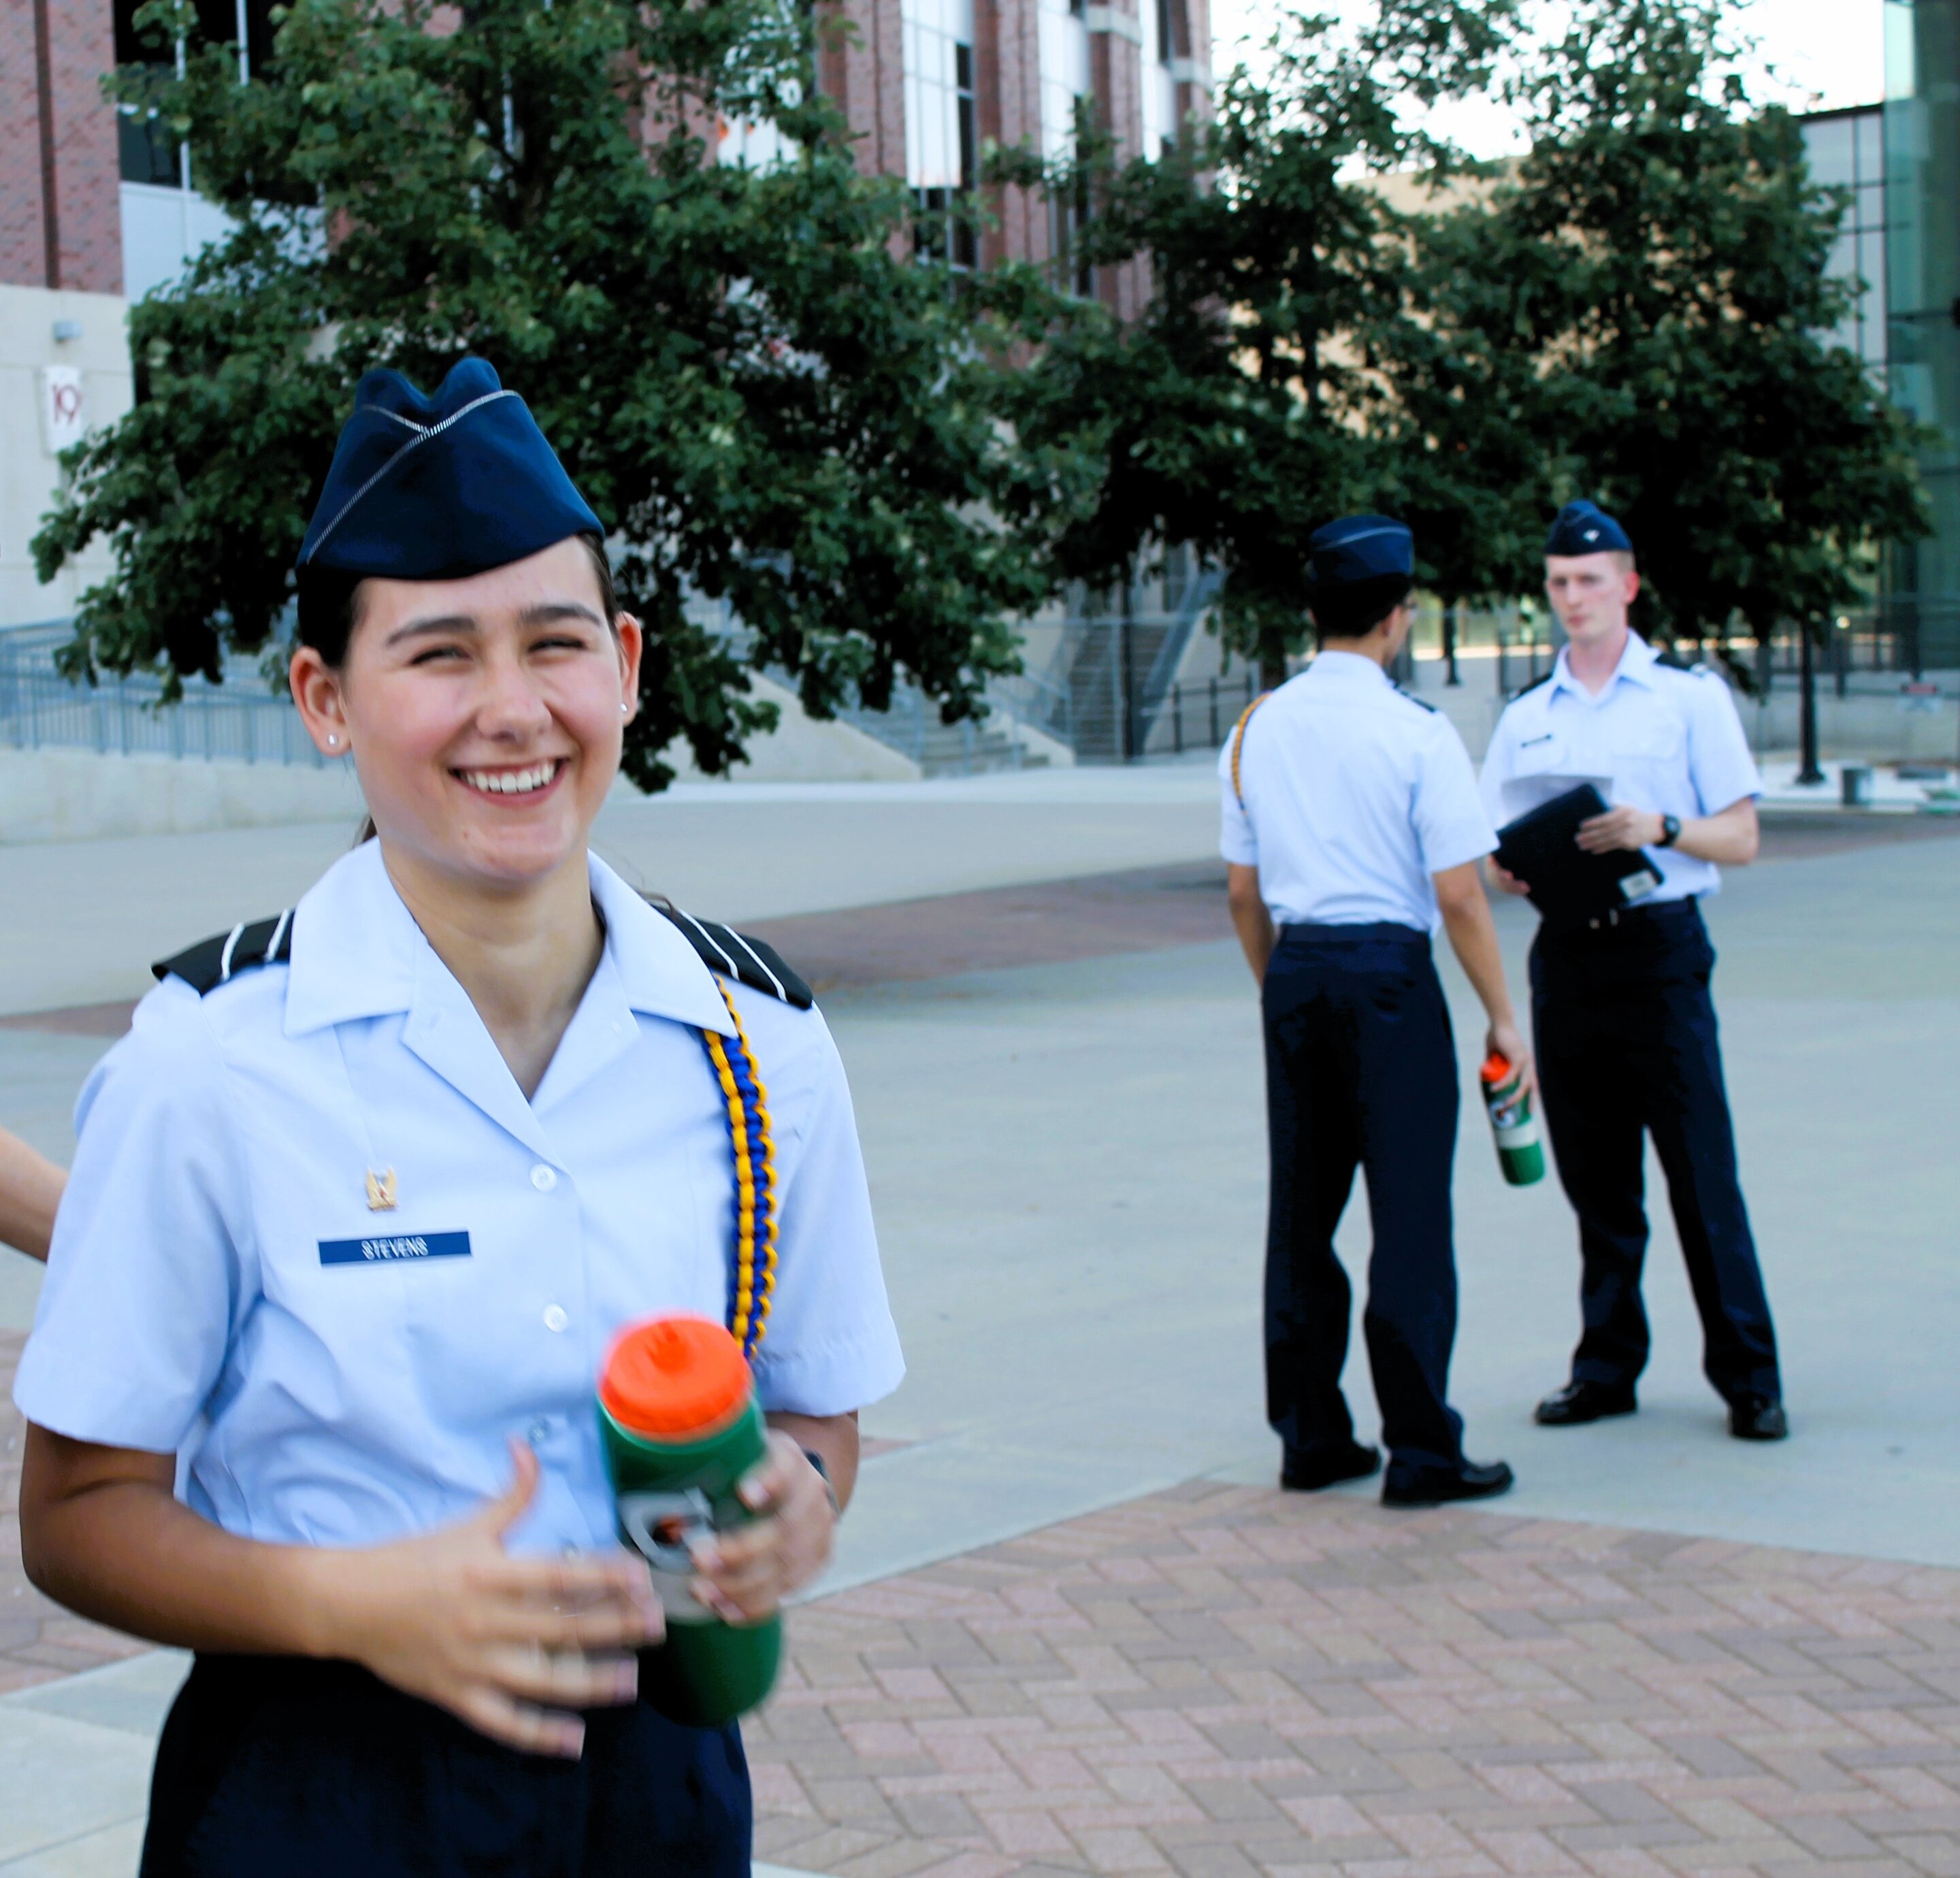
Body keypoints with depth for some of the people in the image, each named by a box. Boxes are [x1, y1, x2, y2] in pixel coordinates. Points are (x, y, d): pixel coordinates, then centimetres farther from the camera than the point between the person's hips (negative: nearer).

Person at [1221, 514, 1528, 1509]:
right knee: (1410, 1213, -2)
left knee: (1301, 1209, 11)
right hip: (1389, 974, -6)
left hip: (1294, 972, 6)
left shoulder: (1255, 730, 7)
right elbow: (1458, 894, -11)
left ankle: (1310, 1436, 17)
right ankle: (1420, 1450, 0)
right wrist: (1501, 1015, -3)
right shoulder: (1417, 734, -10)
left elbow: (1243, 888, 12)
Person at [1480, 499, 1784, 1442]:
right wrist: (1505, 869, -8)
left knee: (1701, 1171, -5)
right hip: (1564, 951, 4)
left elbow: (1741, 838, -1)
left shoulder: (1689, 695, 3)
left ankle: (1748, 1376, 1)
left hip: (1660, 948, -4)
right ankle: (1607, 1366, 17)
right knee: (1593, 1178, 8)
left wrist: (1659, 826, -19)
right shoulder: (1525, 716, 14)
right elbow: (1493, 849, 15)